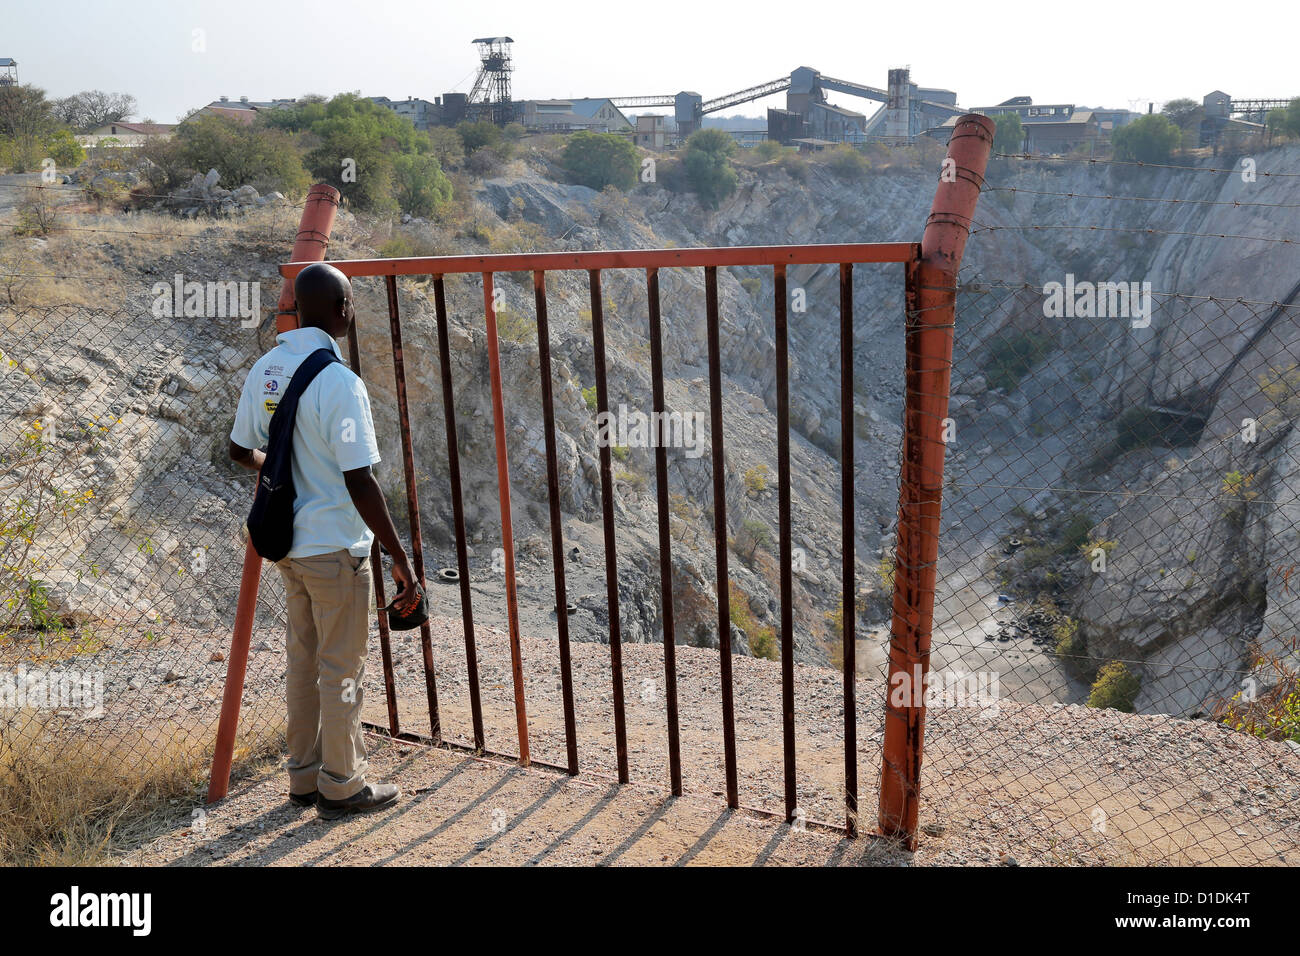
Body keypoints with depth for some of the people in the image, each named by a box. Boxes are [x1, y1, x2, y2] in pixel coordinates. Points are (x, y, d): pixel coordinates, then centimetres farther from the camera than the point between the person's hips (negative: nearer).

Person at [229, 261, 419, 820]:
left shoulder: (264, 369, 3)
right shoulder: (339, 382, -21)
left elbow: (240, 451, 13)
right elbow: (360, 484, -24)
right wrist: (400, 558, -19)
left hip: (288, 541, 8)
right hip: (335, 547, -8)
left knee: (302, 660, 19)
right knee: (342, 669, 7)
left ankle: (304, 777, 32)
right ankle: (341, 787, 21)